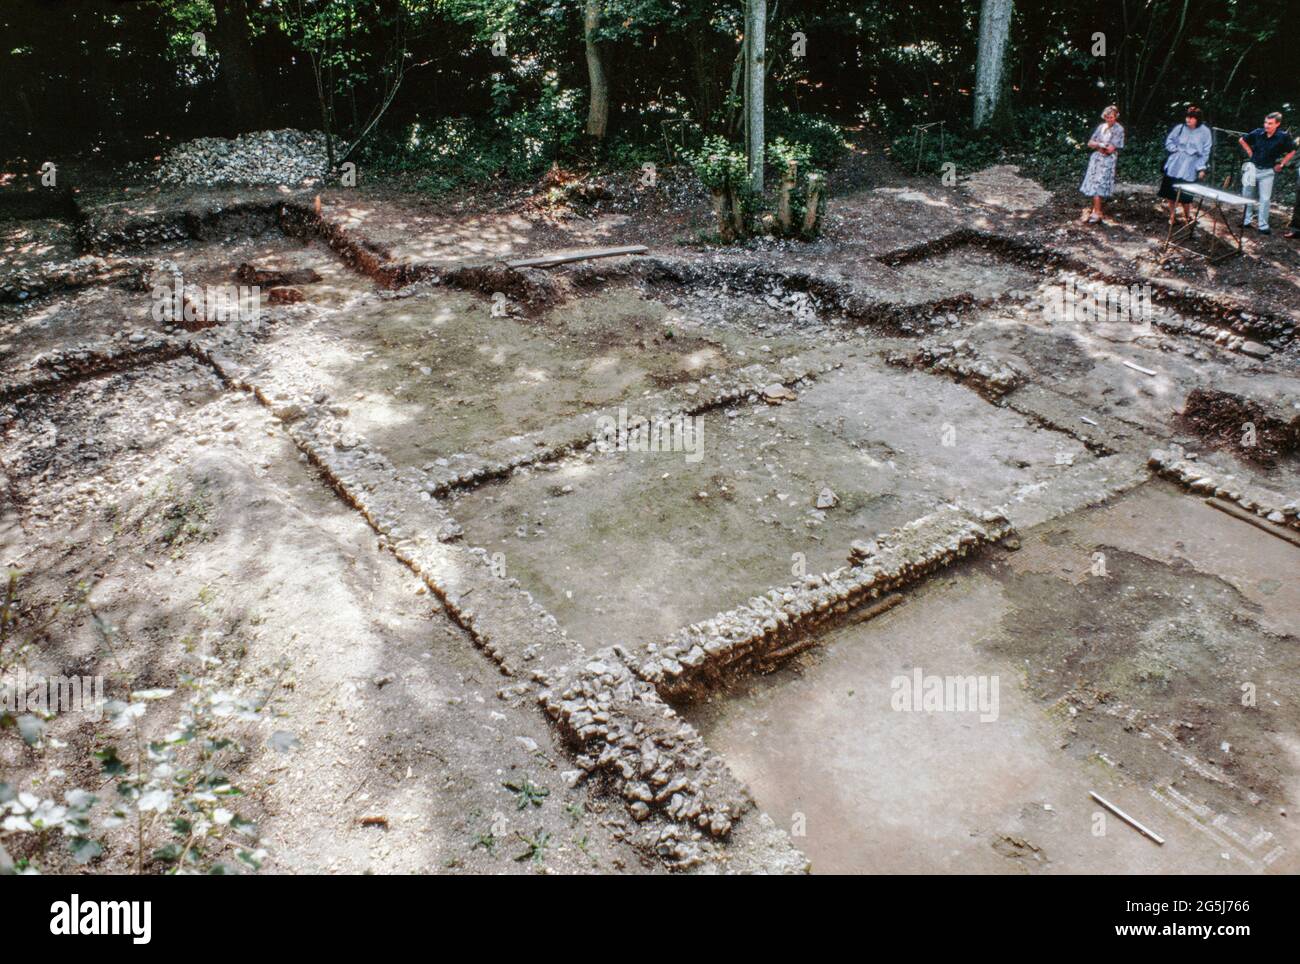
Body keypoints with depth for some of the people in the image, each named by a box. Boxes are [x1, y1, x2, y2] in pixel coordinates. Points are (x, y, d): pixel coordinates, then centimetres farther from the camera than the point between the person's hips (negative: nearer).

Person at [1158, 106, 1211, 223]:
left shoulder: (1205, 132, -3)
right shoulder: (1179, 128, 2)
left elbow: (1205, 152, -2)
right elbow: (1169, 141, 13)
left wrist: (1202, 168, -7)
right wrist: (1175, 149, -5)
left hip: (1189, 169, -3)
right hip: (1174, 166, 3)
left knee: (1185, 196, -3)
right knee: (1170, 192, 6)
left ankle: (1187, 217, 20)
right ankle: (1172, 216, 22)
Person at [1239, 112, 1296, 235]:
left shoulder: (1283, 137, -10)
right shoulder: (1258, 132, -7)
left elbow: (1292, 152, 5)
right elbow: (1242, 140, 11)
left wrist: (1281, 165, 2)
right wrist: (1250, 153, 7)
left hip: (1267, 171, -3)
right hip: (1252, 168, 3)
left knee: (1264, 199, -1)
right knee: (1247, 196, 10)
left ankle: (1263, 226, 5)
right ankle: (1247, 221, 24)